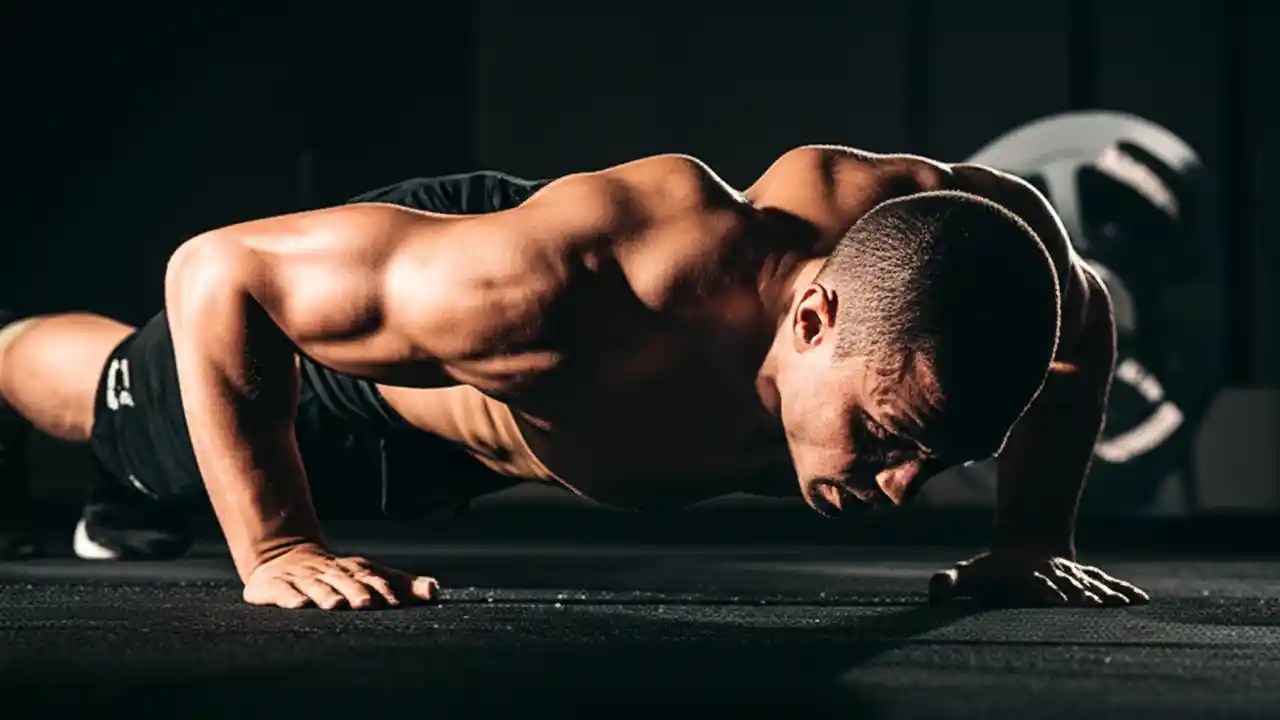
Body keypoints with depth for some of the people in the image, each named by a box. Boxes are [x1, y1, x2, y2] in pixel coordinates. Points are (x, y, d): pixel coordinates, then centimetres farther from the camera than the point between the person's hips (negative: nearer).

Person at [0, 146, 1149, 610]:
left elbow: (1084, 316, -11)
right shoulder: (557, 293, -52)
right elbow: (217, 271, -39)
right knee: (114, 400, 26)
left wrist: (1033, 536, -17)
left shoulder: (915, 218, -38)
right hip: (362, 264, -5)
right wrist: (275, 551, -38)